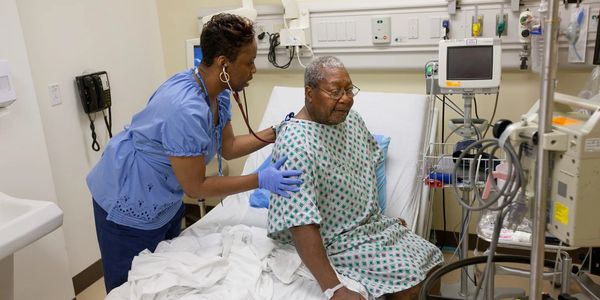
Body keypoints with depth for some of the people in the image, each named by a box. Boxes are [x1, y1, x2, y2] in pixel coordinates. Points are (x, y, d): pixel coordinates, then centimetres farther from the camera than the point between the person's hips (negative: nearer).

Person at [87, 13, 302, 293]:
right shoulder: (186, 110, -35)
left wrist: (276, 133, -7)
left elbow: (228, 148, 2)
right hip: (129, 205, -8)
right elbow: (196, 187, -27)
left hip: (165, 201, 9)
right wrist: (260, 180, -26)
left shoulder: (217, 92, -7)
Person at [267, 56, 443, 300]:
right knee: (409, 279, -14)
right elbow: (300, 223, -34)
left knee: (432, 260, 7)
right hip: (336, 242, -8)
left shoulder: (350, 119, -2)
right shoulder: (297, 144, -29)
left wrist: (385, 218, 16)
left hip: (373, 224, 8)